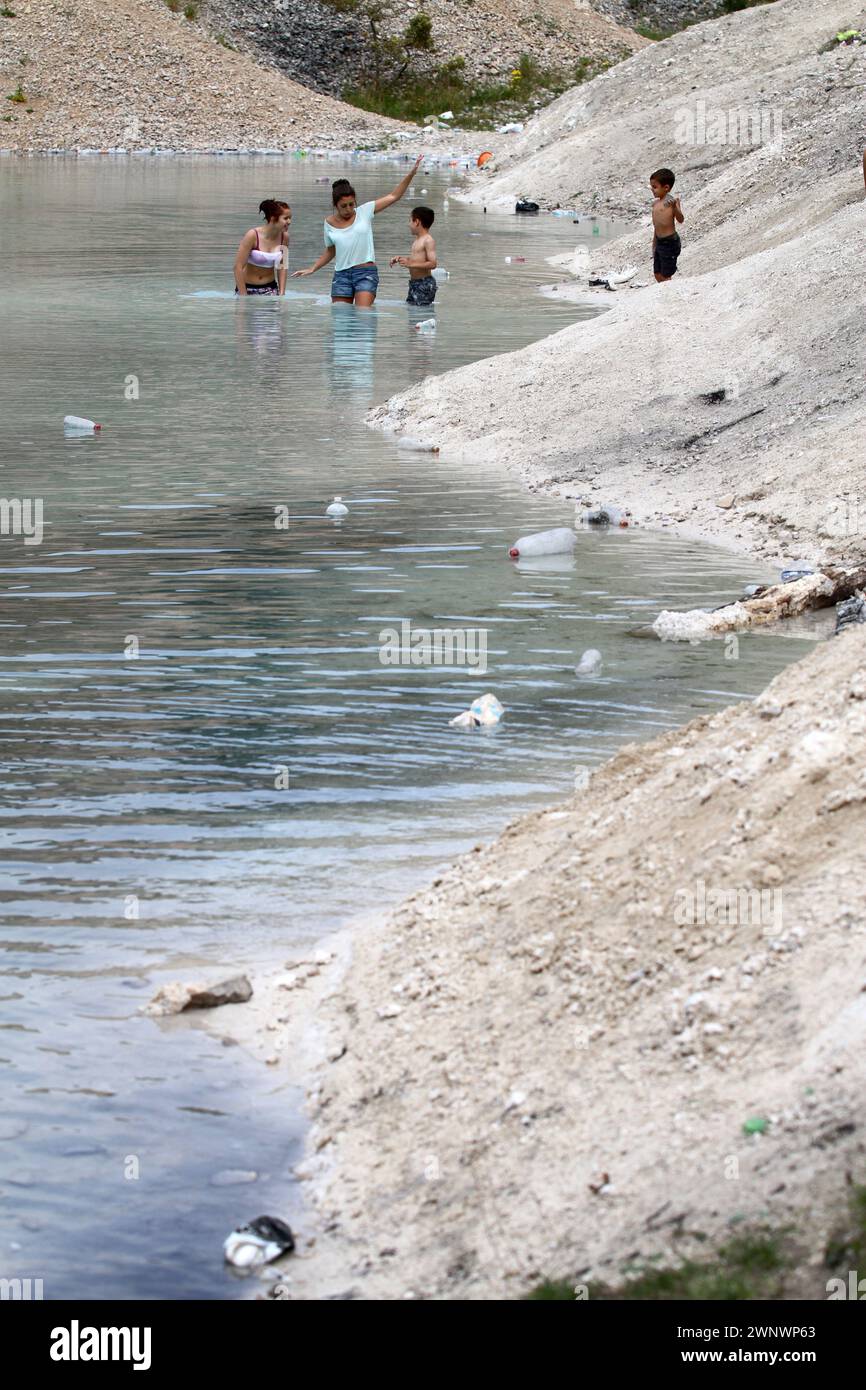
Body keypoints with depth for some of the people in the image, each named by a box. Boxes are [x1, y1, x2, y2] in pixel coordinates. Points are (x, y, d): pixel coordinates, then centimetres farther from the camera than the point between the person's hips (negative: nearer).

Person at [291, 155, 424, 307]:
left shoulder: (365, 212, 1)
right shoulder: (329, 223, 8)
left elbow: (394, 196, 2)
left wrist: (411, 174, -5)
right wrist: (312, 269, 16)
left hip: (366, 272, -3)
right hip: (341, 274, 3)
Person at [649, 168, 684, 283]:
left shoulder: (672, 199, -13)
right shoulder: (656, 203, 11)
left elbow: (680, 220, -24)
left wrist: (674, 207, -41)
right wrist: (654, 245, 25)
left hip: (670, 242, -9)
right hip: (660, 242, 9)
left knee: (666, 276, -3)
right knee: (658, 275, 15)